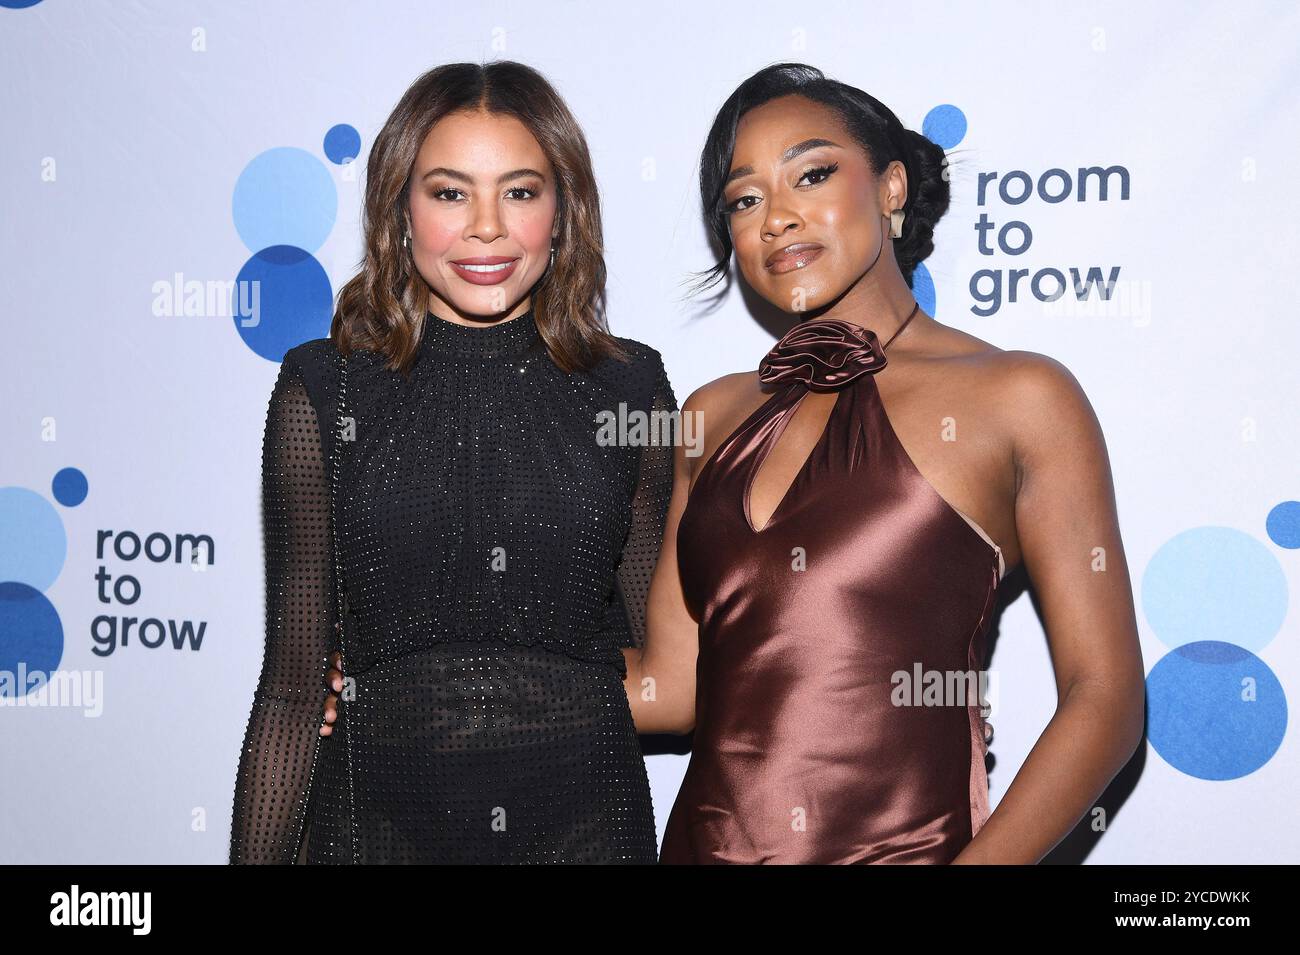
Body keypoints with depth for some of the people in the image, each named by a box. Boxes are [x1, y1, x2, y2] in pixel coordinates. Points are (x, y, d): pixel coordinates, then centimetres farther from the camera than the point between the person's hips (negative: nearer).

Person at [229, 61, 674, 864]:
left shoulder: (629, 389, 0)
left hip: (586, 820, 1)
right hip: (376, 817, -1)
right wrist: (258, 852, -3)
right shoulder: (324, 392, -3)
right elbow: (293, 683, -1)